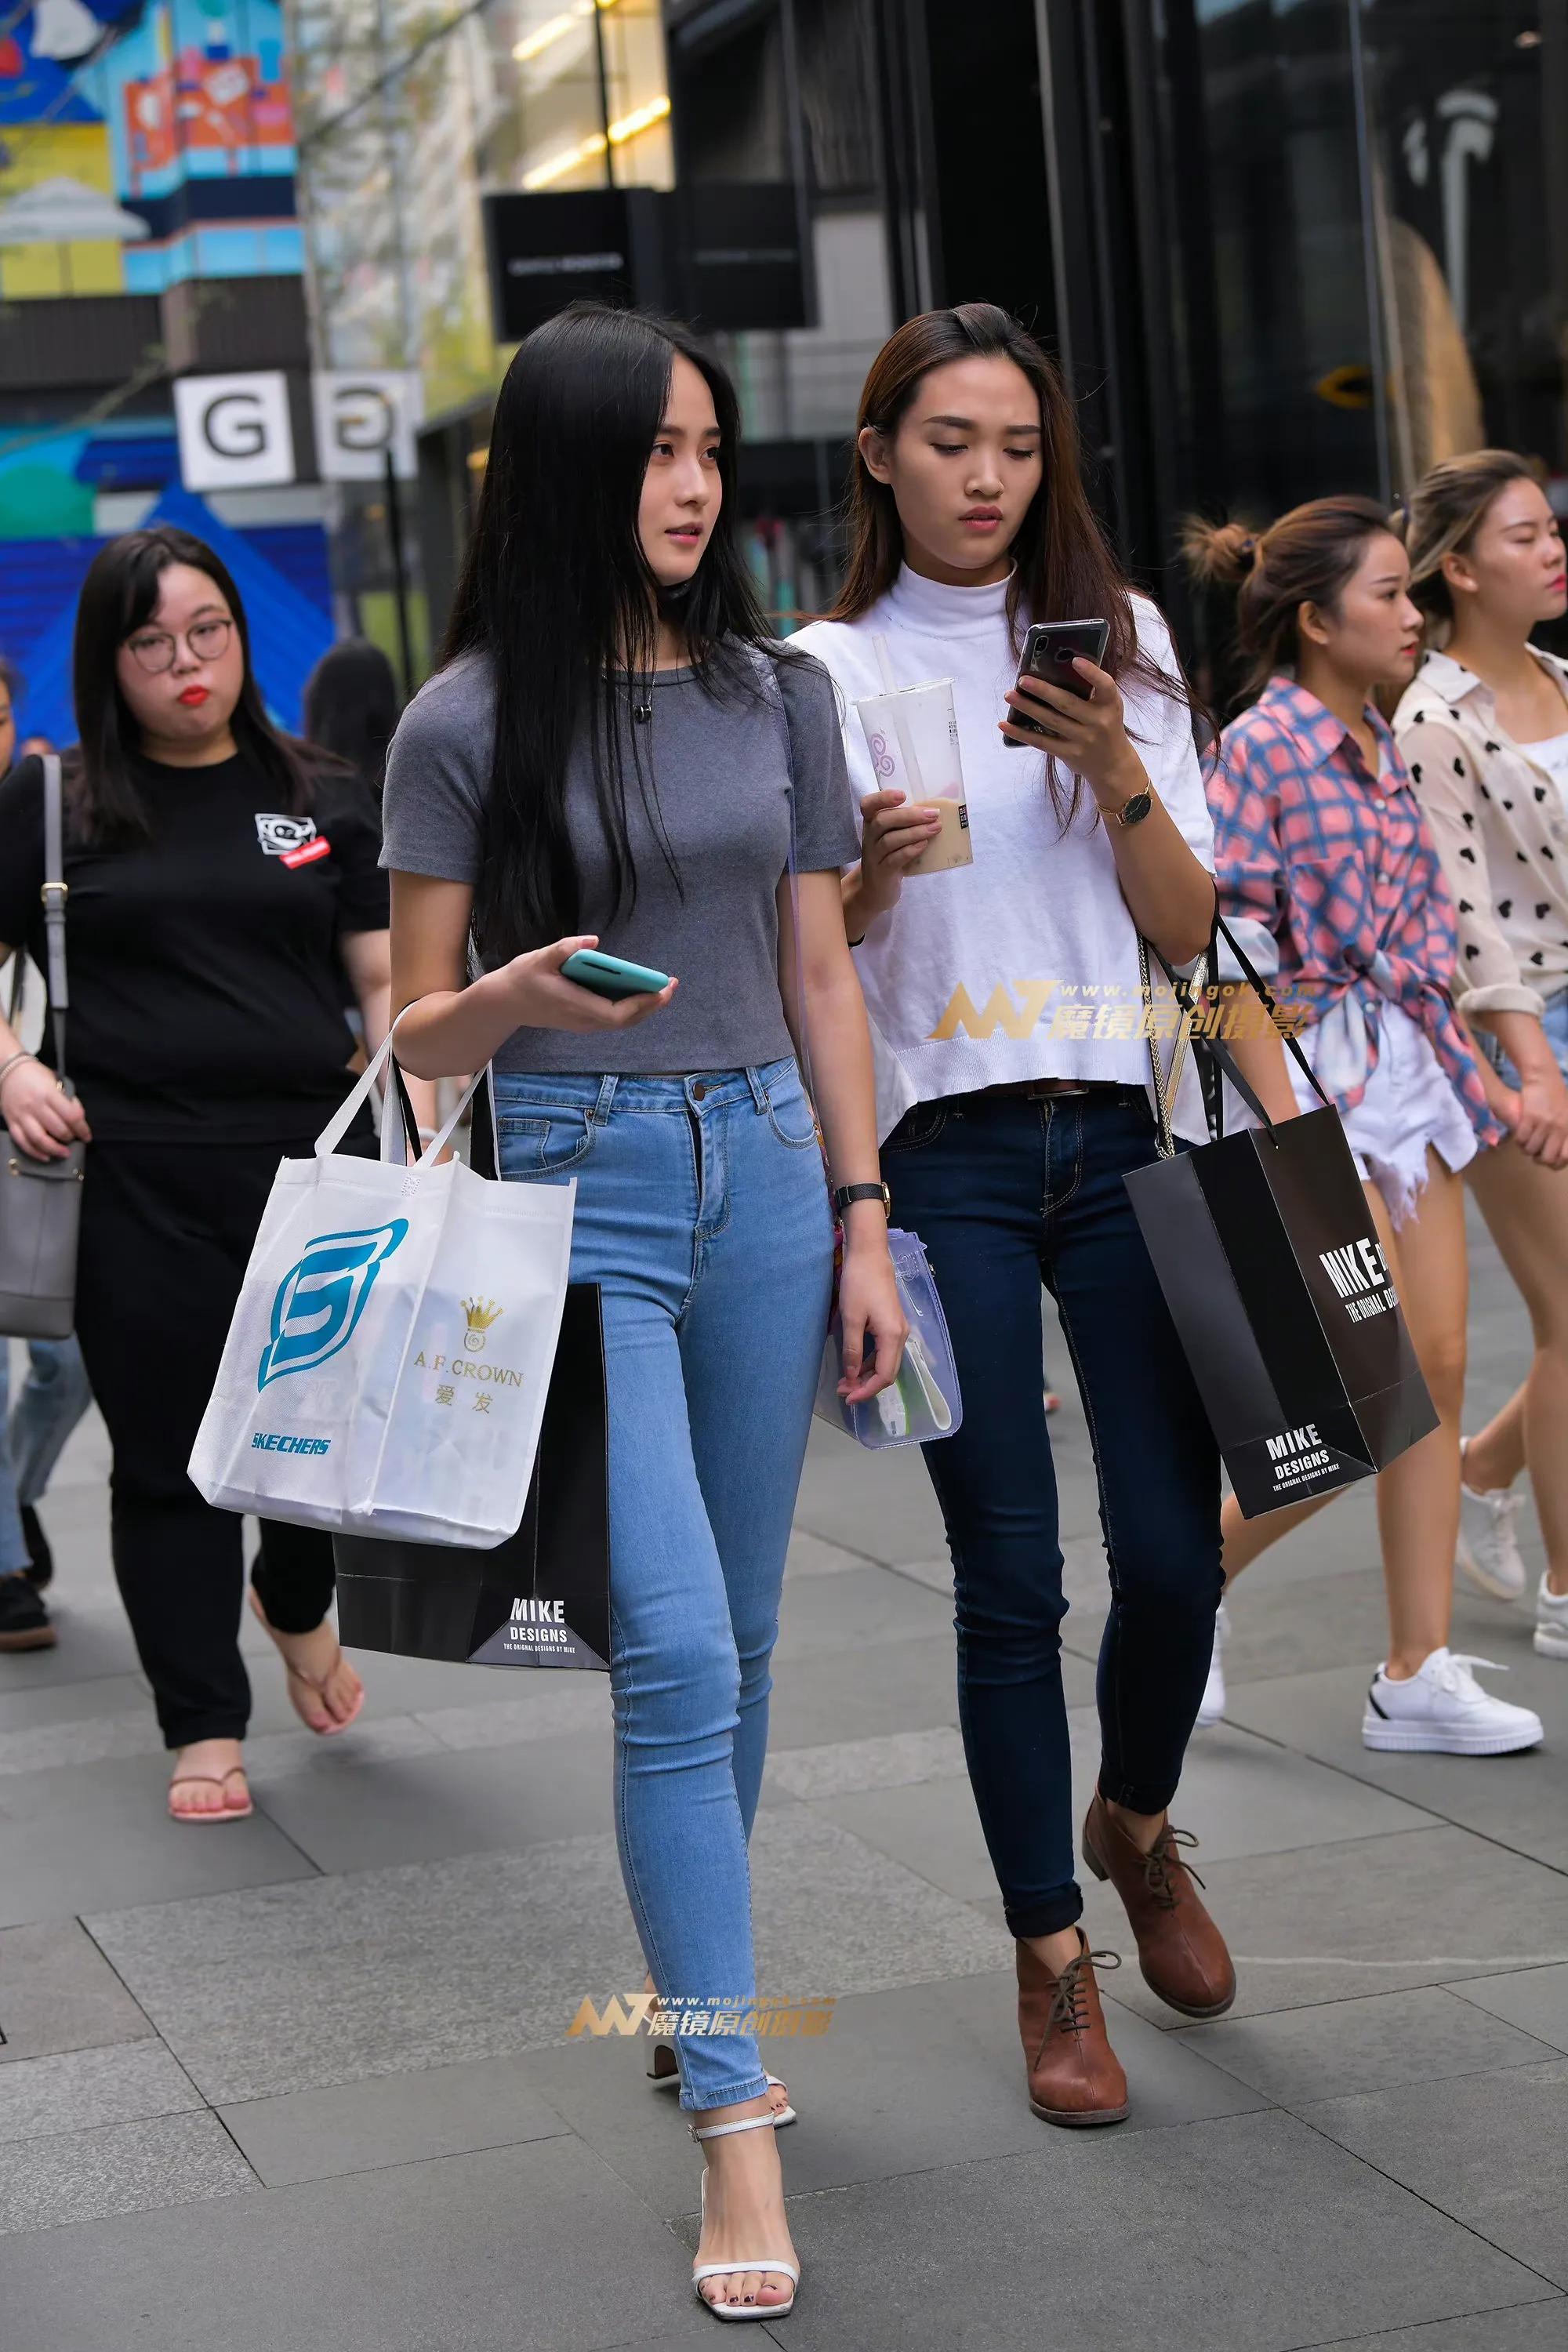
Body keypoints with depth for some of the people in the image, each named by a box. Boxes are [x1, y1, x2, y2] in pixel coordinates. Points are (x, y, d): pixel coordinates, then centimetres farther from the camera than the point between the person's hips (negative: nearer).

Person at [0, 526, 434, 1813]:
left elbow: (389, 982, 9)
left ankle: (298, 1606, 37)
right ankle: (205, 1725, 16)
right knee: (170, 1458, 3)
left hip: (309, 1164, 2)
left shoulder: (319, 806, 11)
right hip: (139, 1185, -1)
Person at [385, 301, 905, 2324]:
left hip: (767, 1173, 4)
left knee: (732, 1647, 11)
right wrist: (516, 996, -22)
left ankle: (686, 1982, 30)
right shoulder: (467, 723, -3)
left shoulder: (777, 694, 8)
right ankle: (736, 2120, -7)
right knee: (673, 1652, -11)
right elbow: (418, 1038, 0)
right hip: (576, 1186, -4)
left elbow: (821, 979, 11)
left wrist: (863, 1225, 8)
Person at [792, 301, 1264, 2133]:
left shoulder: (1122, 640, 9)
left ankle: (1135, 1826, 29)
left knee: (1174, 1551, -1)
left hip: (1126, 1137, 2)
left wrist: (1122, 778, -11)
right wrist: (871, 873, -16)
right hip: (946, 1156, -2)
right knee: (1010, 1579, -1)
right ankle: (1052, 1955, 14)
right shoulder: (826, 675, 4)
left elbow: (1186, 931, 5)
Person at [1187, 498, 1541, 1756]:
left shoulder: (1379, 746, 13)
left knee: (1441, 1368, 5)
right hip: (1311, 1075, -8)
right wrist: (1276, 1110, -21)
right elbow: (1225, 939, -16)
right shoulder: (1263, 745, -12)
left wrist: (1465, 1072, 17)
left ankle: (1420, 1673, 11)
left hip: (1407, 1071, 8)